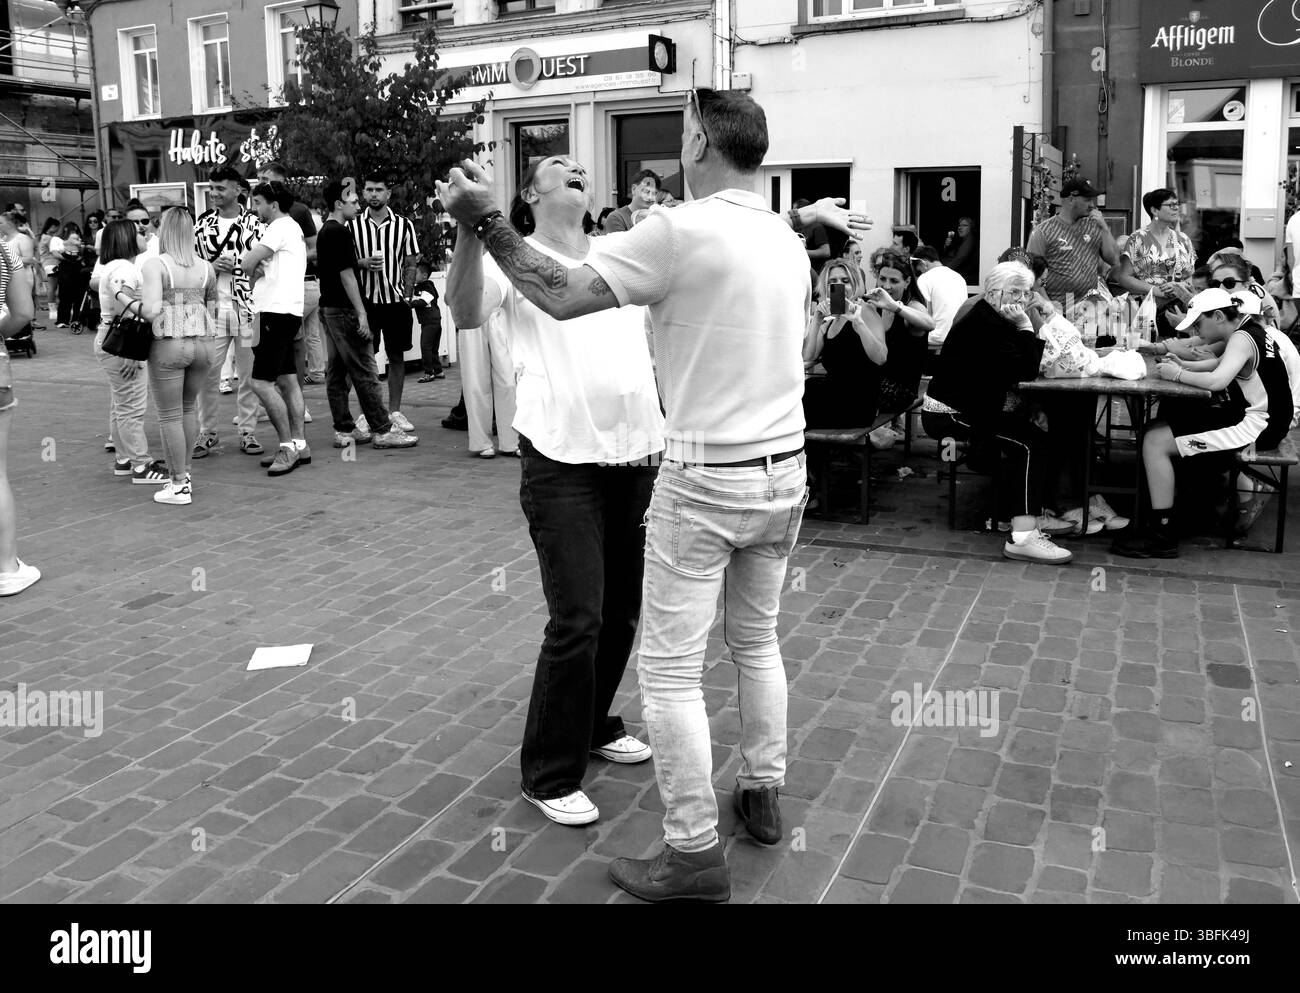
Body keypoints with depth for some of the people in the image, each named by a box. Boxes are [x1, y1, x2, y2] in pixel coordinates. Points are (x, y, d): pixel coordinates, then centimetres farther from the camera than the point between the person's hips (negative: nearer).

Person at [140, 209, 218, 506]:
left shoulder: (154, 265, -9)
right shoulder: (206, 267, 6)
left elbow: (151, 310, -18)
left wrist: (134, 309, 2)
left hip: (169, 345, -5)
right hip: (203, 342, 5)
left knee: (170, 416, 5)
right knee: (189, 408, 21)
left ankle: (180, 486, 10)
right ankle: (183, 473, 29)